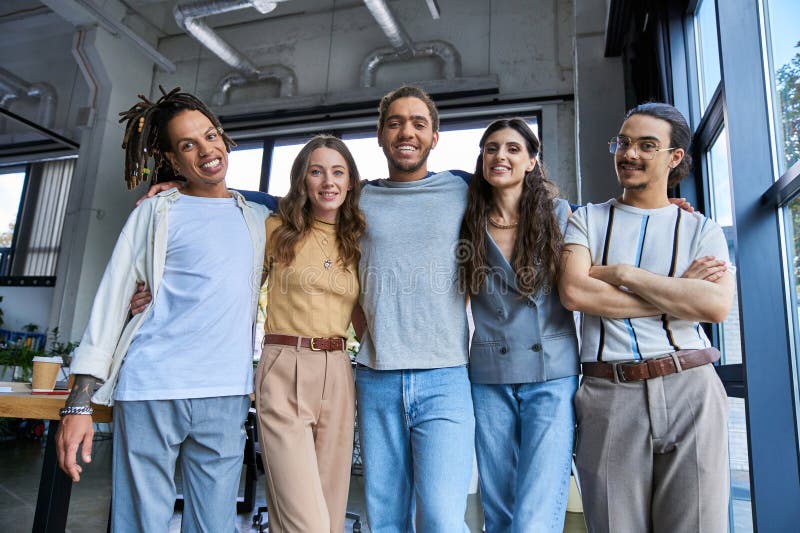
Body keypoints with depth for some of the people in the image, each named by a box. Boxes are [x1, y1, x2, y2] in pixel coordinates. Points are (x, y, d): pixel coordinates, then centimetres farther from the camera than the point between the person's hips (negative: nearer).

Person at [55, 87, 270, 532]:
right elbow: (112, 299, 0)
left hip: (227, 395, 3)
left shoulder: (256, 220, 14)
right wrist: (80, 403, -4)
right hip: (152, 392, -2)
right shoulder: (157, 213, 4)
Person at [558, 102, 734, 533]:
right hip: (608, 393, 0)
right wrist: (676, 294, -6)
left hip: (690, 389, 1)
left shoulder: (702, 229, 11)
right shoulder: (588, 220, 10)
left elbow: (716, 305, -8)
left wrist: (624, 273, -7)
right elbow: (574, 292, -9)